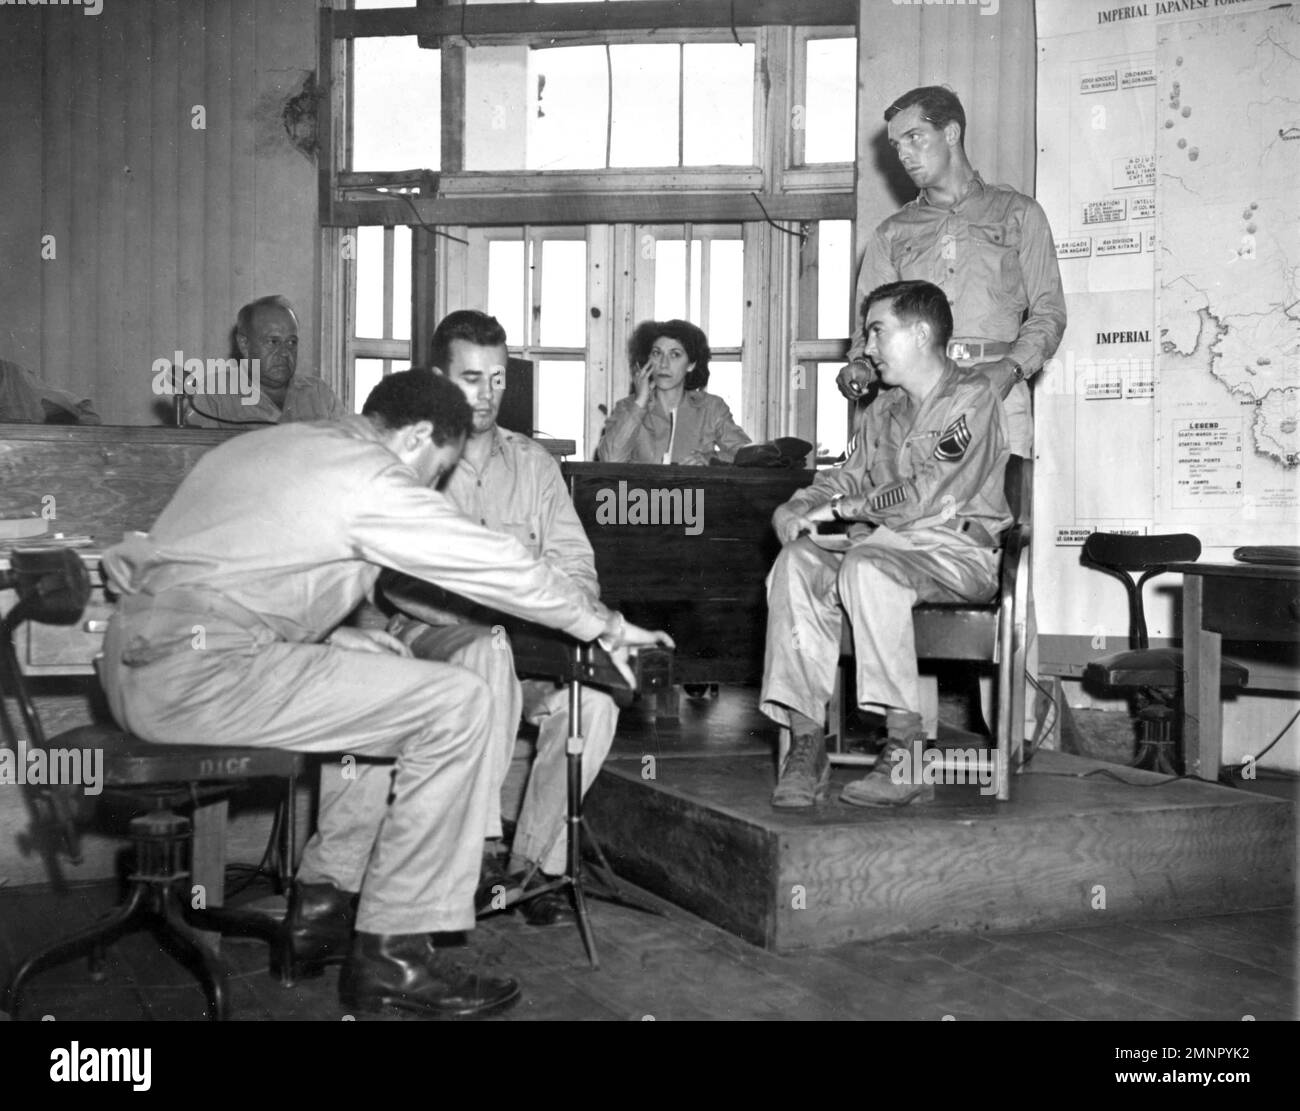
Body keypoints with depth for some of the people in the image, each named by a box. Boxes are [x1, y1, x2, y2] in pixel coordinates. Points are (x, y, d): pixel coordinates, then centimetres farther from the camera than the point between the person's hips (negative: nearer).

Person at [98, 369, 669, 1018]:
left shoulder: (273, 445, 21)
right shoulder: (367, 476, -7)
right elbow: (500, 567, -3)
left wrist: (336, 638, 20)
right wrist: (606, 626, 11)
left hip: (134, 662, 10)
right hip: (201, 671, -10)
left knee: (383, 695, 25)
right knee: (456, 704, -9)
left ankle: (322, 908, 24)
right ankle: (392, 955, -4)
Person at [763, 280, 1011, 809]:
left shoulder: (973, 397, -4)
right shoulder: (882, 410, 21)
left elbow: (934, 496, -16)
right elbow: (846, 476, 22)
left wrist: (842, 508, -12)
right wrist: (799, 507, 0)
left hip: (959, 550, -6)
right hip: (888, 545, 6)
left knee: (866, 565, -36)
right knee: (796, 562, -22)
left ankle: (907, 749, -32)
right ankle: (805, 739, -26)